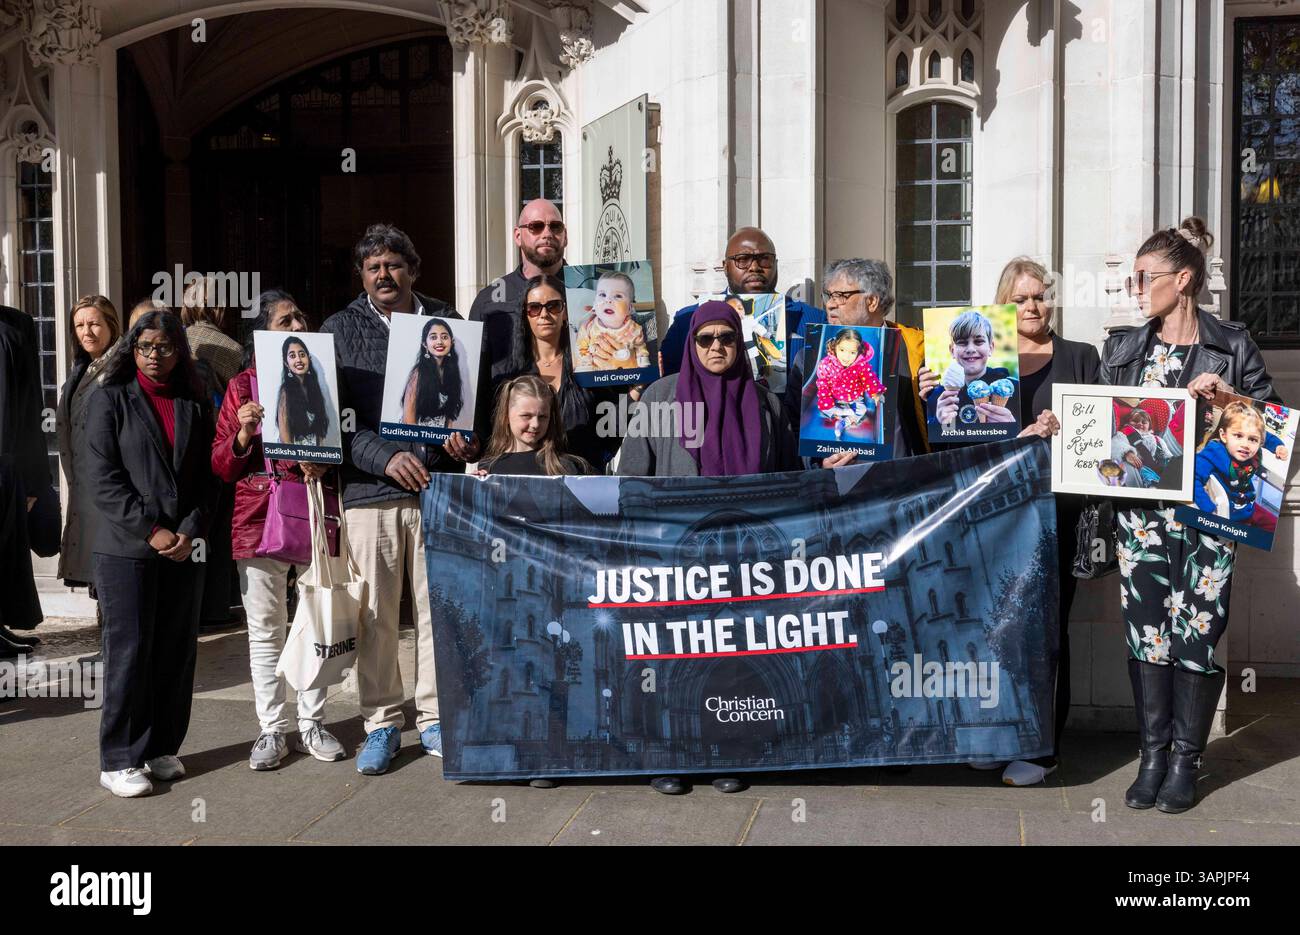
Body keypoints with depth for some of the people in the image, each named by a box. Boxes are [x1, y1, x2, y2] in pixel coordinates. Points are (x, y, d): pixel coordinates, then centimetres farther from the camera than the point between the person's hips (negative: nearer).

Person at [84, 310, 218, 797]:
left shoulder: (195, 406, 12)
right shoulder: (111, 399, 2)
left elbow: (207, 478, 9)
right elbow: (102, 479, -6)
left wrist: (190, 531, -7)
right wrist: (151, 531, -13)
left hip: (185, 549, 4)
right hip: (125, 549, -4)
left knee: (177, 651, 5)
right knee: (129, 651, -3)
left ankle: (162, 748, 16)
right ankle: (119, 760, 4)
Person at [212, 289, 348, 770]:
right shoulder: (242, 387, 5)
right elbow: (220, 468, 5)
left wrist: (326, 464, -8)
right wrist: (243, 436, -15)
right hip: (258, 521, -1)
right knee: (265, 631, 4)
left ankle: (312, 725, 19)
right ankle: (272, 729, 15)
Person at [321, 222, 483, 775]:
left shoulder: (447, 324, 14)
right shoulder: (340, 330, 8)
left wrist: (468, 438, -4)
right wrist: (384, 457, -14)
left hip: (440, 488, 1)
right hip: (370, 490, -1)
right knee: (375, 615, 1)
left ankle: (435, 720, 17)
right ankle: (382, 724, 13)